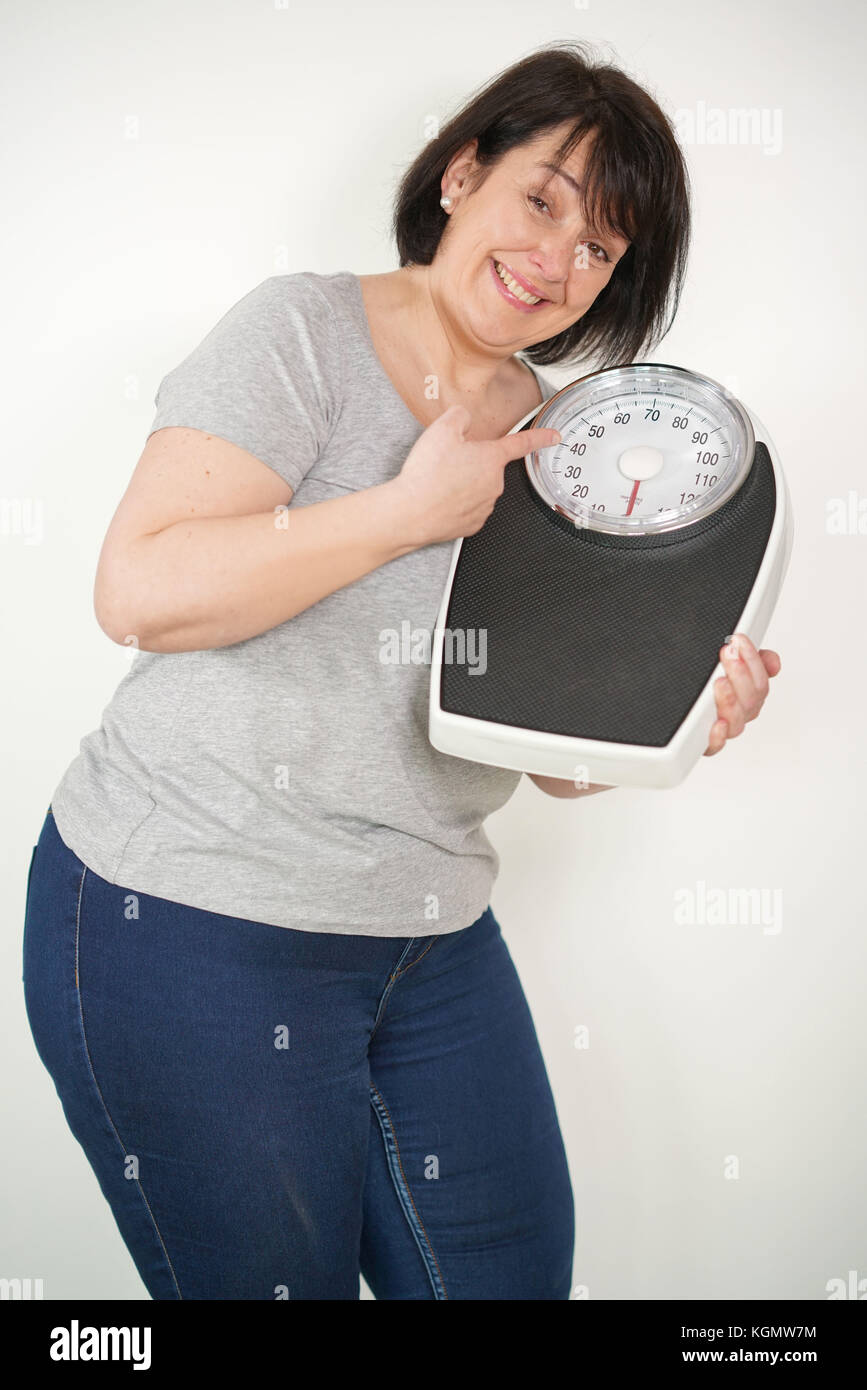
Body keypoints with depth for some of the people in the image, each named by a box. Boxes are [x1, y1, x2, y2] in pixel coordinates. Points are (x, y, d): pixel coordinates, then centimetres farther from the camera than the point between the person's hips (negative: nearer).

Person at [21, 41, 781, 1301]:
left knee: (515, 1271, 11)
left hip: (432, 936, 6)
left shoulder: (566, 441, 11)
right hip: (192, 921, -6)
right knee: (276, 1281, 8)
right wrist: (413, 509, -20)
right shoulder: (308, 332, -7)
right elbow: (140, 591, -20)